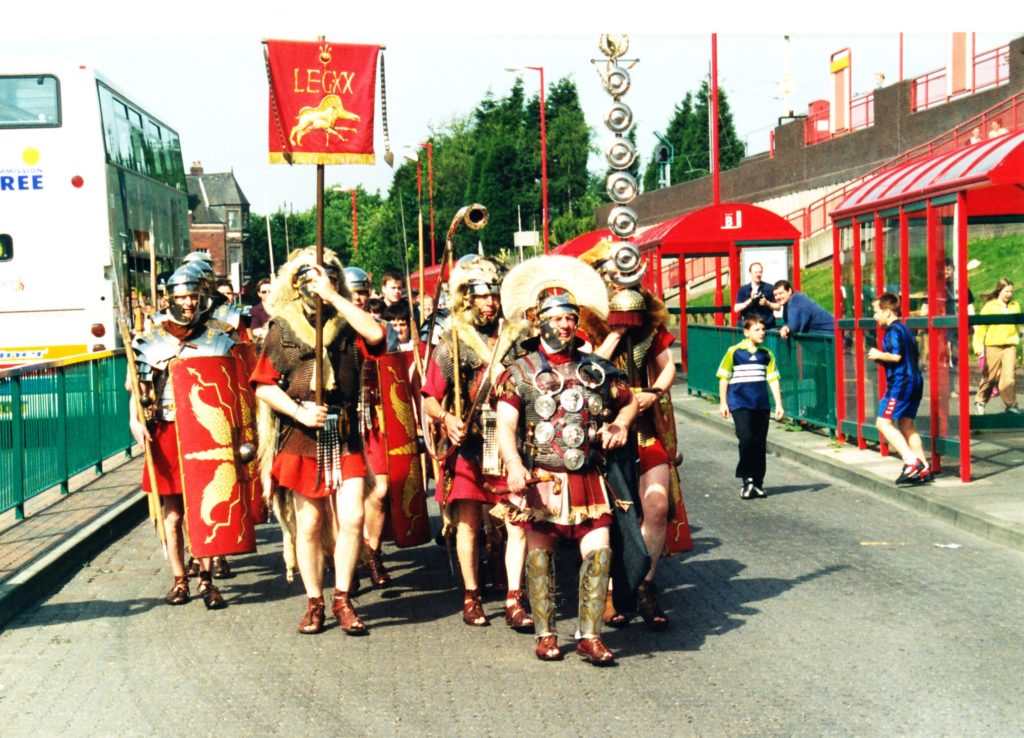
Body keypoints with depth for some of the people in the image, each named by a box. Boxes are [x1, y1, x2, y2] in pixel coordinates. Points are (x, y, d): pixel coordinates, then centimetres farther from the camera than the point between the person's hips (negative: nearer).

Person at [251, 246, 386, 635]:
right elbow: (264, 385, 2)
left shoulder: (347, 325, 6)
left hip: (344, 436, 1)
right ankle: (314, 602, 17)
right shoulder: (282, 329, 5)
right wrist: (298, 411, -12)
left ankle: (342, 598, 6)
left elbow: (376, 334, -17)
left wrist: (334, 297, -14)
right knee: (309, 524, 5)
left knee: (352, 517, -8)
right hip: (301, 439, 0)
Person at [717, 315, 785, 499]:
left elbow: (773, 379, 8)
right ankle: (747, 480, -3)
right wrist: (723, 402, -1)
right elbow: (724, 378, 2)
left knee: (760, 443, 6)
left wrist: (778, 404, 3)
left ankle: (757, 483, 16)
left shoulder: (766, 354, 7)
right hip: (740, 404, -4)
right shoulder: (734, 352, -3)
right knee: (746, 438, -15)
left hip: (761, 405, 4)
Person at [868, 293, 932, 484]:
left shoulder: (893, 330, -11)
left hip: (900, 383, -10)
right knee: (906, 425, 14)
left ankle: (911, 461, -19)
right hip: (914, 381, 10)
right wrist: (882, 358, 21)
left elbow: (896, 356, -22)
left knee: (883, 422, -9)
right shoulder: (906, 329, 18)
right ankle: (923, 468, 12)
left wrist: (878, 355, -6)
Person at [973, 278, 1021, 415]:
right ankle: (980, 401, 25)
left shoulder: (1015, 306, 8)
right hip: (992, 346, -2)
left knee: (1009, 376, -10)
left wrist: (1017, 340, 21)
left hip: (1010, 345, 2)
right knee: (989, 376, 6)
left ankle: (1011, 404, -3)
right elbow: (981, 327, -4)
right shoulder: (989, 306, -2)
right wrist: (979, 347, -9)